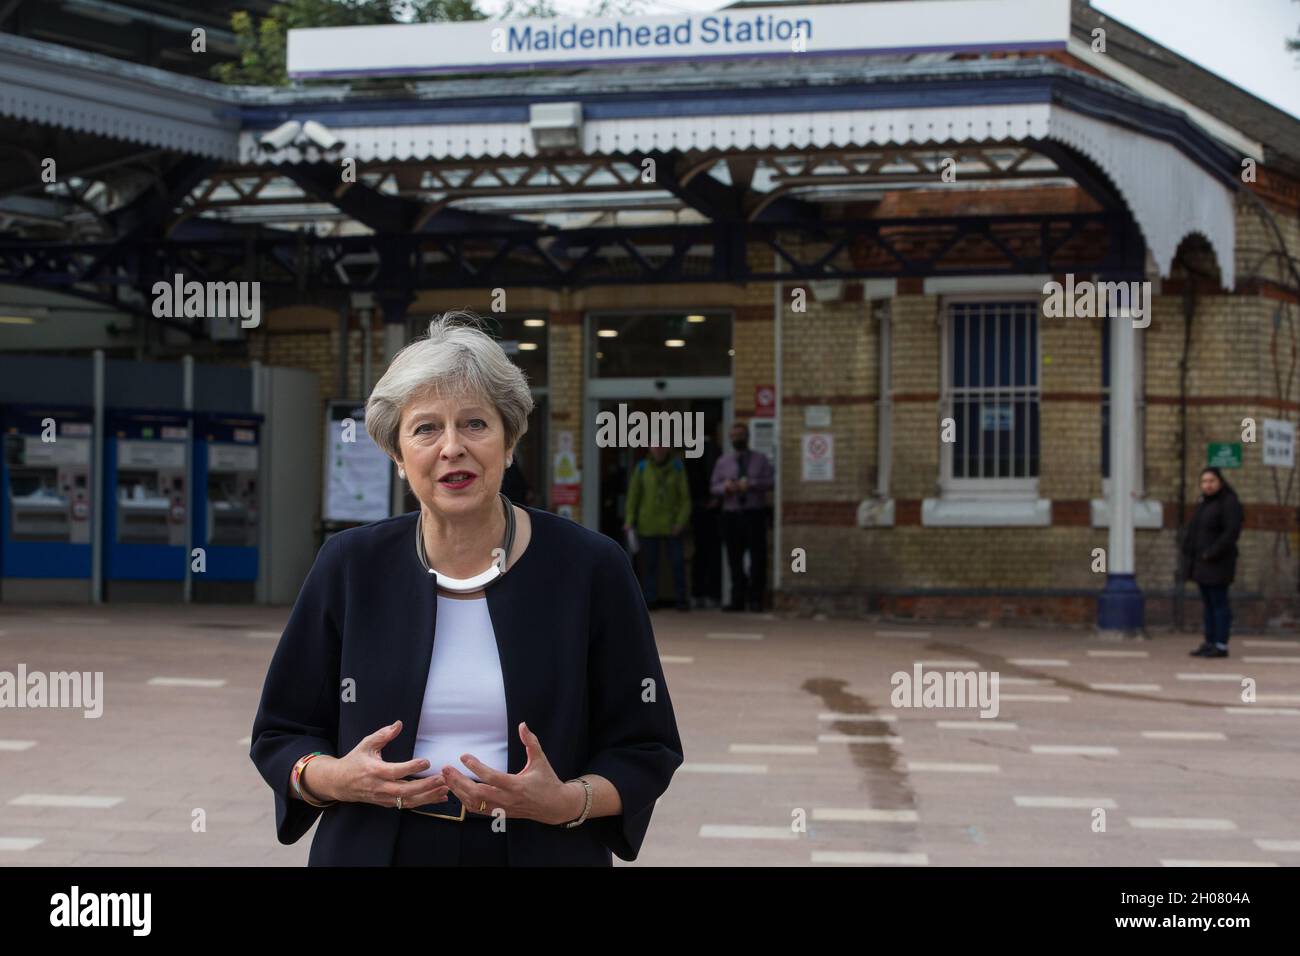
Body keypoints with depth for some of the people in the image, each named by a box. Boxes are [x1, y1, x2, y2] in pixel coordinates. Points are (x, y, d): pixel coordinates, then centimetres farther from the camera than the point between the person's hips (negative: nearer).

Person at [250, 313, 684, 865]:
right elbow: (279, 736, 3)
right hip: (375, 849, 1)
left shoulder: (589, 567, -8)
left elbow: (645, 750, -3)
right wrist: (338, 778, -17)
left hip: (541, 851, -1)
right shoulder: (349, 566, -4)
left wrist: (565, 802, -21)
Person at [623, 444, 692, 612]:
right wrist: (630, 519, -3)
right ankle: (649, 599, 9)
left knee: (677, 562, -3)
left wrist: (681, 521, -8)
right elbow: (633, 495, 5)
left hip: (671, 525, -1)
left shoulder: (677, 466, 3)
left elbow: (685, 497, 2)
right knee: (649, 563, 3)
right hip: (648, 526, 1)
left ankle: (680, 599, 4)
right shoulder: (642, 468, 4)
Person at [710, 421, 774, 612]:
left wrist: (751, 484, -16)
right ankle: (738, 599, 6)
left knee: (758, 557, -6)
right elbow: (714, 487, 11)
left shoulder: (760, 459, 10)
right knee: (734, 559, 1)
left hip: (755, 513, -2)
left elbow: (769, 481, -2)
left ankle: (755, 599, -1)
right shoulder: (723, 462, 15)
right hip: (731, 515, 2)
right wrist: (726, 487, -11)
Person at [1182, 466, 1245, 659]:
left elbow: (1232, 532, -20)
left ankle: (1221, 646, -3)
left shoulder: (1229, 502, -12)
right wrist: (1189, 553, 5)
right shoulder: (1204, 502, 15)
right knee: (1208, 603, 9)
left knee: (1219, 602, -5)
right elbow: (1193, 530, 19)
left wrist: (1212, 554, -21)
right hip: (1201, 562, 8)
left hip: (1217, 563, -8)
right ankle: (1209, 643, 12)